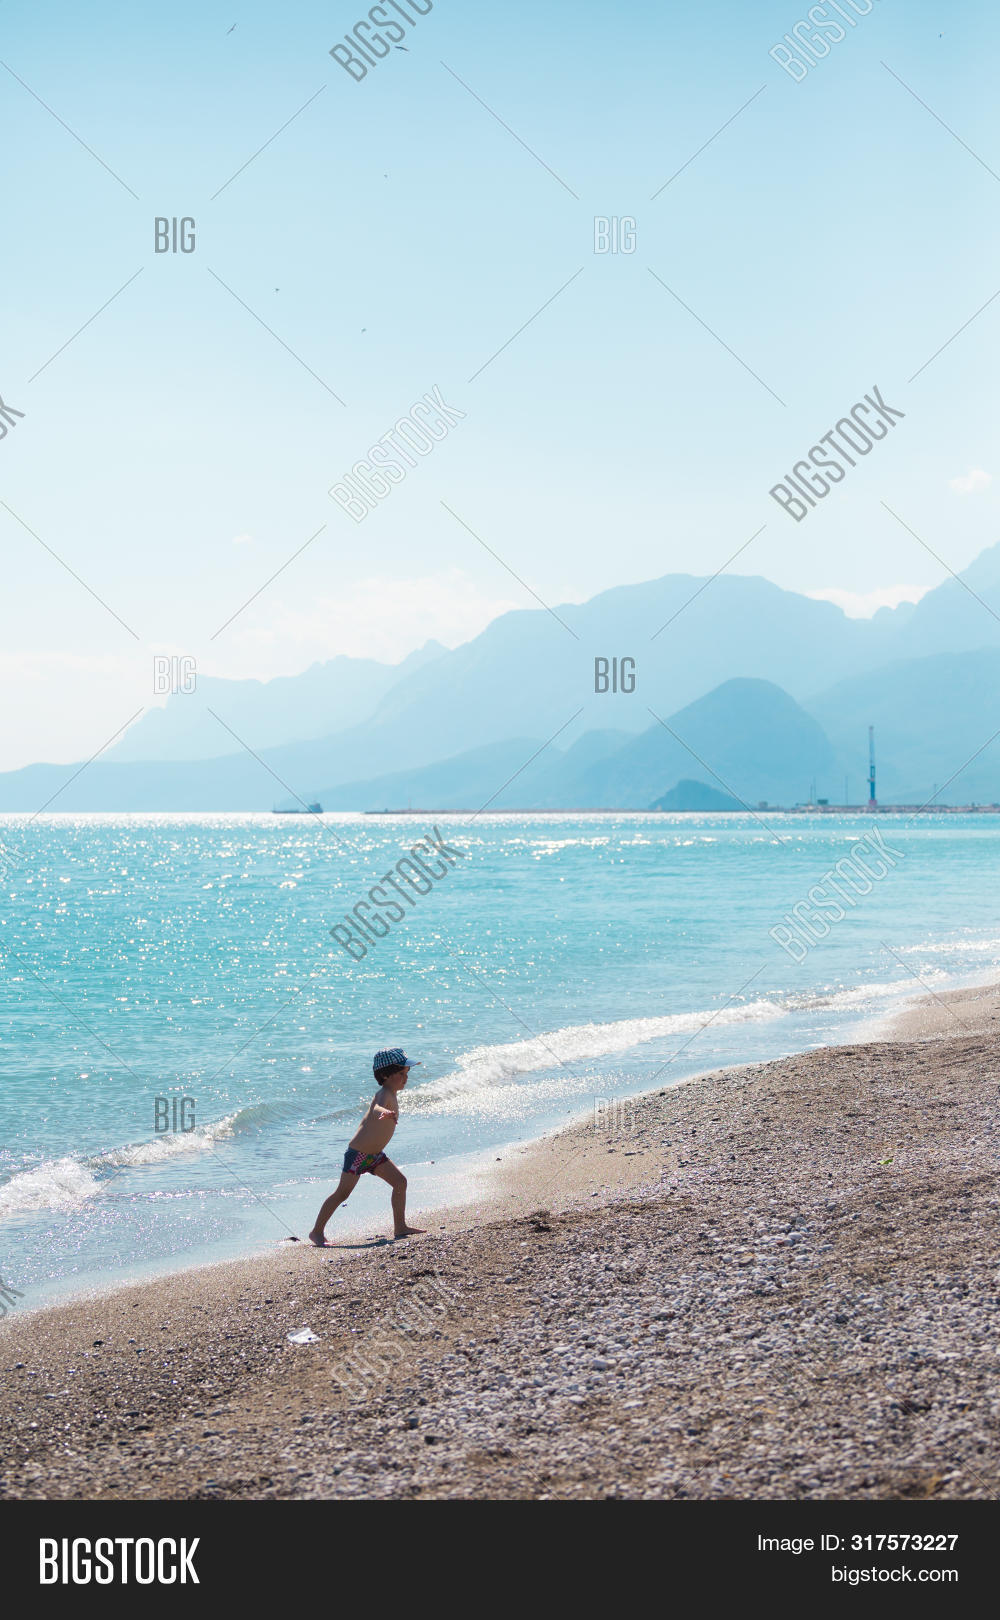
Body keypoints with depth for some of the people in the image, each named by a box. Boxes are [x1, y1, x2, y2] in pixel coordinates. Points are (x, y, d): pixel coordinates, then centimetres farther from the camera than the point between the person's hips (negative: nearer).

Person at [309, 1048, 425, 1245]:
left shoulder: (392, 1094, 8)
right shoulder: (384, 1094, -22)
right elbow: (377, 1107, -47)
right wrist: (384, 1112, -69)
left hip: (375, 1154, 9)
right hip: (358, 1153, -9)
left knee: (400, 1182, 4)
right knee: (343, 1193, -4)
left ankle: (400, 1227, 12)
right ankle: (317, 1232, 5)